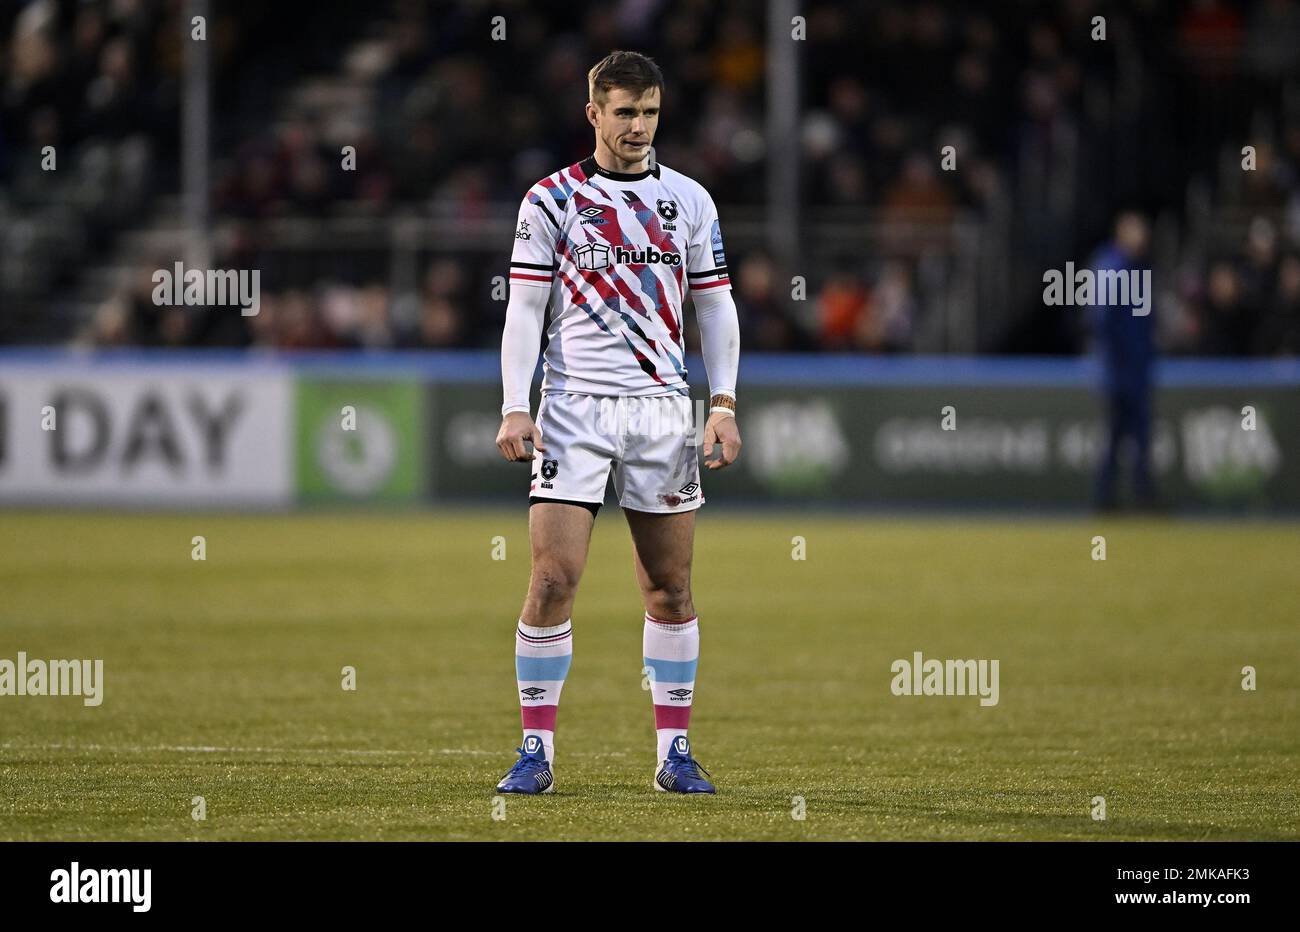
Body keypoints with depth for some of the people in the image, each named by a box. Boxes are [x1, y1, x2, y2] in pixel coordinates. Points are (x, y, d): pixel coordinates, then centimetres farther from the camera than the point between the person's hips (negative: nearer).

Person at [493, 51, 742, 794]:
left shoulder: (689, 200, 9)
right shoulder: (551, 200, 3)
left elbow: (716, 306, 11)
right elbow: (525, 309, 2)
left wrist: (725, 405, 2)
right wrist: (515, 409, -8)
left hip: (663, 408, 2)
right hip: (574, 408, -2)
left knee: (671, 587, 2)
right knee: (554, 579, -10)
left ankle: (675, 750, 9)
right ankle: (537, 750, -4)